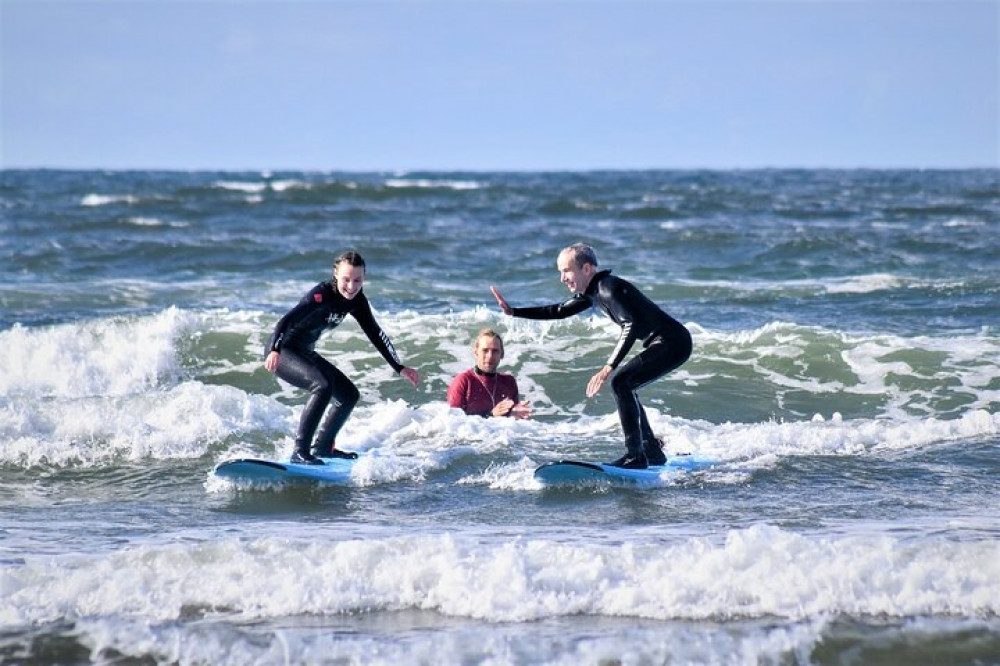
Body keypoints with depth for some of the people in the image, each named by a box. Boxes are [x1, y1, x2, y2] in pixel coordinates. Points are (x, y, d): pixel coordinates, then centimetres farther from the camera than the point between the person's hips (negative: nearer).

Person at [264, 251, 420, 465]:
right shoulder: (322, 294, -27)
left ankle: (323, 447, 27)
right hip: (282, 351, -9)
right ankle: (300, 452, -29)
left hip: (305, 353, 9)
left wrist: (399, 368, 5)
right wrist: (274, 350, -55)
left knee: (349, 395, 11)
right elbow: (287, 320, -38)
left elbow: (375, 334, 6)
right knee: (322, 386, -31)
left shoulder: (356, 300, -3)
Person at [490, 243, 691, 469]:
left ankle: (636, 456, -18)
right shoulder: (593, 292, 14)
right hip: (660, 343, 11)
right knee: (623, 386, 18)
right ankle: (653, 452, 23)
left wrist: (607, 369, -34)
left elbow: (630, 326, -29)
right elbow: (559, 311, 26)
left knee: (621, 383, -18)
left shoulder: (608, 288, -17)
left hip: (674, 343, -11)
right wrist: (513, 312, 20)